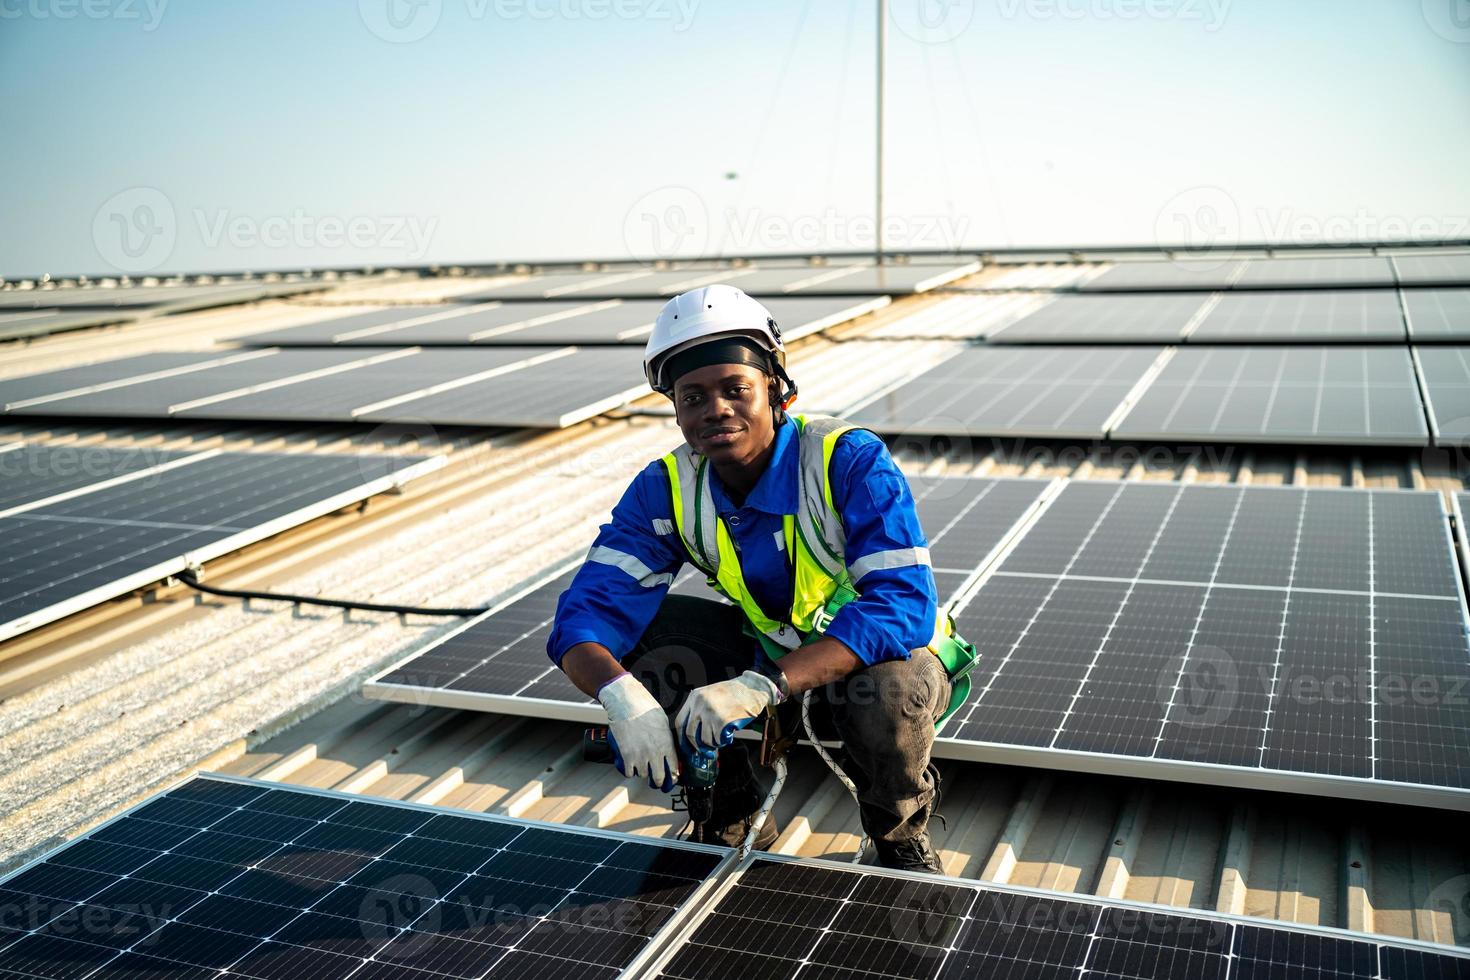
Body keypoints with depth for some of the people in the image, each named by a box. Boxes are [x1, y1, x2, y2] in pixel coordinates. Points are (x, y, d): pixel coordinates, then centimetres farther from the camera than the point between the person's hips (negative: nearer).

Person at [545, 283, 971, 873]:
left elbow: (904, 604, -37)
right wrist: (622, 697, -43)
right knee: (644, 638, -22)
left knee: (885, 691, -38)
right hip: (768, 645, 4)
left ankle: (902, 837, -3)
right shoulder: (666, 490, -13)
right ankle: (730, 819, 3)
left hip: (872, 650, -4)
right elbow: (587, 609, -19)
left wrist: (762, 685, -47)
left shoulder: (850, 460, -27)